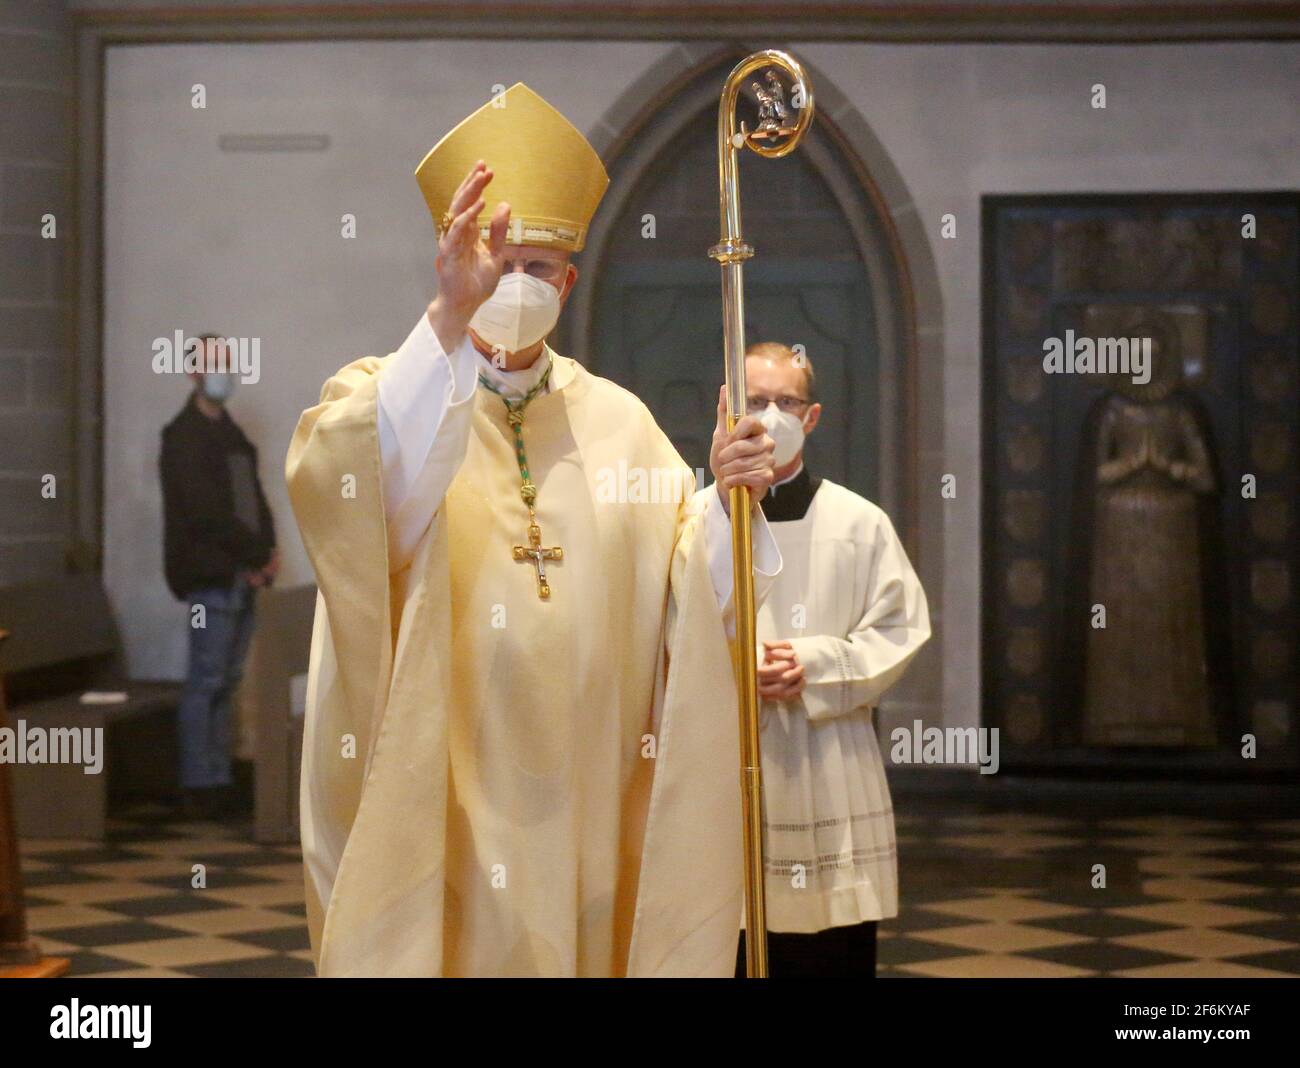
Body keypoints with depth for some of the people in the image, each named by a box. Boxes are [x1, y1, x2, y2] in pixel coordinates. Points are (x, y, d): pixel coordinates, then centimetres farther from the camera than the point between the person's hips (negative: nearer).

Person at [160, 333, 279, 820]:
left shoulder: (230, 434, 19)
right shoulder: (184, 437, -7)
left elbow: (253, 497, 18)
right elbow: (206, 510, -15)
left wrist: (265, 552, 1)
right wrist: (258, 553, -12)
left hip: (240, 575, 8)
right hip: (209, 575, -8)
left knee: (226, 682, 9)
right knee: (206, 682, -7)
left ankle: (218, 782, 12)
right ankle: (199, 787, -3)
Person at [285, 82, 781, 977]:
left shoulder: (616, 421, 9)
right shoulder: (384, 394, -1)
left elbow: (691, 598, 0)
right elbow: (342, 488, -26)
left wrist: (729, 498, -19)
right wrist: (449, 321, -37)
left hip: (577, 804, 3)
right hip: (424, 807, -3)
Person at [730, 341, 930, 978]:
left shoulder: (859, 523, 5)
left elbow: (900, 630, 2)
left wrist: (814, 666, -12)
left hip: (829, 775, 0)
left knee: (835, 952, 1)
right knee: (728, 953, 1)